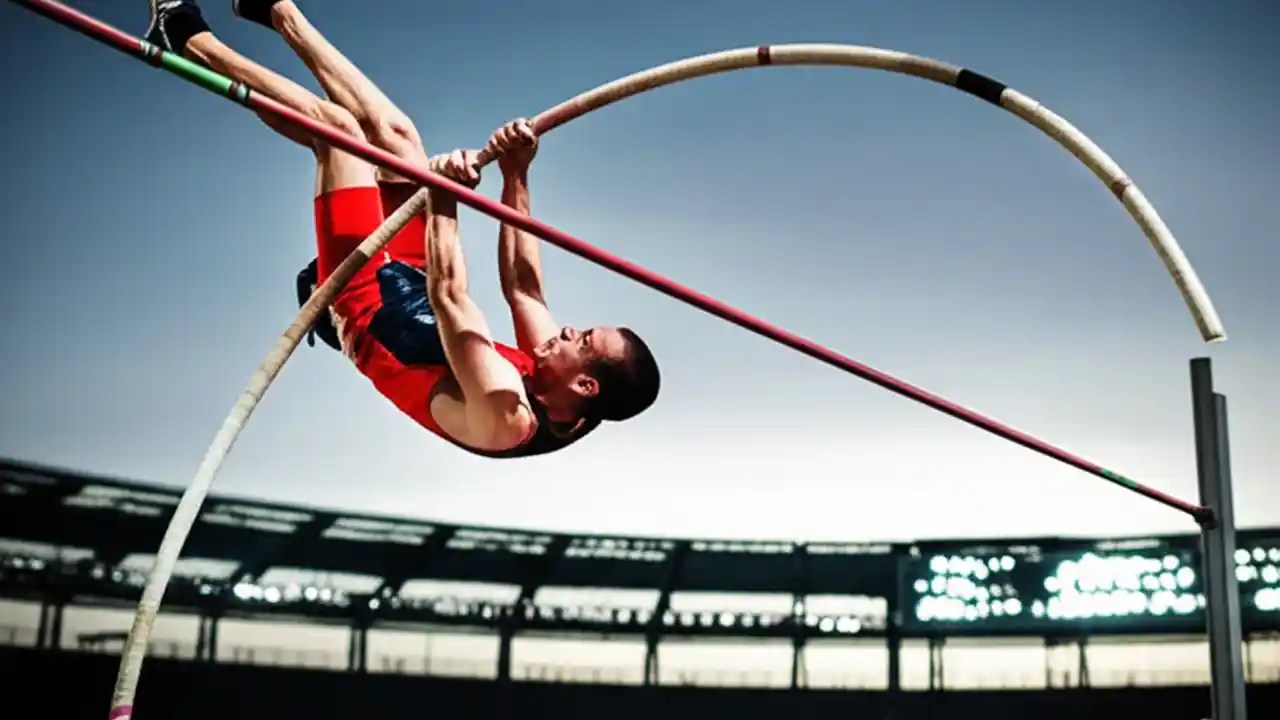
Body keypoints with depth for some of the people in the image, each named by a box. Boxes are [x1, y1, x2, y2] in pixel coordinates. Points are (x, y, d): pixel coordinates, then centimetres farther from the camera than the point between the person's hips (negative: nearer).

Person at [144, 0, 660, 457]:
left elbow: (450, 299, -43)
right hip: (409, 279, 7)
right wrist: (516, 178, -12)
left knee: (336, 125, -8)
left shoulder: (505, 419, -37)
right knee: (391, 129, 8)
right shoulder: (549, 397, -15)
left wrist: (444, 198, -38)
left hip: (368, 297, -7)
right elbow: (522, 286, -6)